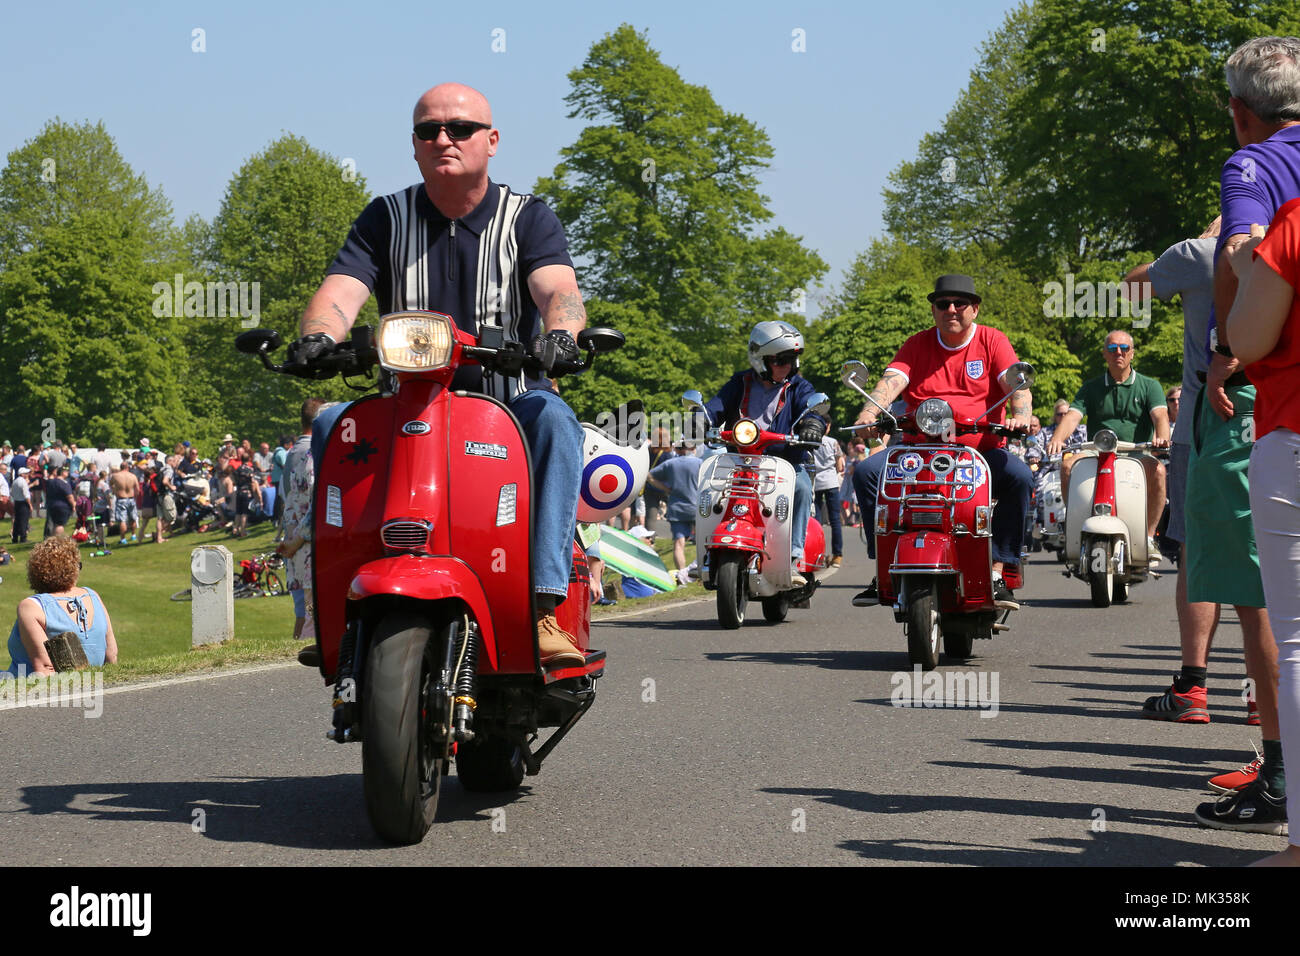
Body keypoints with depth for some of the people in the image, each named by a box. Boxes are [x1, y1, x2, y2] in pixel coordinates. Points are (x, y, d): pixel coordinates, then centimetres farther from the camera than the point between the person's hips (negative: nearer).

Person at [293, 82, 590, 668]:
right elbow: (339, 291, -4)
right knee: (331, 423, -26)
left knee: (553, 419, -34)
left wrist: (558, 332, -40)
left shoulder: (528, 219, 5)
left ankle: (546, 606, -39)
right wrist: (319, 335, -29)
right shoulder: (385, 218, 10)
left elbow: (558, 288, -15)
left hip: (508, 400, -2)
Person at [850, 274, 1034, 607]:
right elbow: (891, 380, -3)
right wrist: (868, 413, -25)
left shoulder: (992, 341, 8)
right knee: (866, 471, -21)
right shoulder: (917, 345, 13)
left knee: (1020, 477, -31)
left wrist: (1021, 415, -30)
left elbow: (1016, 384, -7)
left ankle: (998, 571, -25)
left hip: (981, 451, -2)